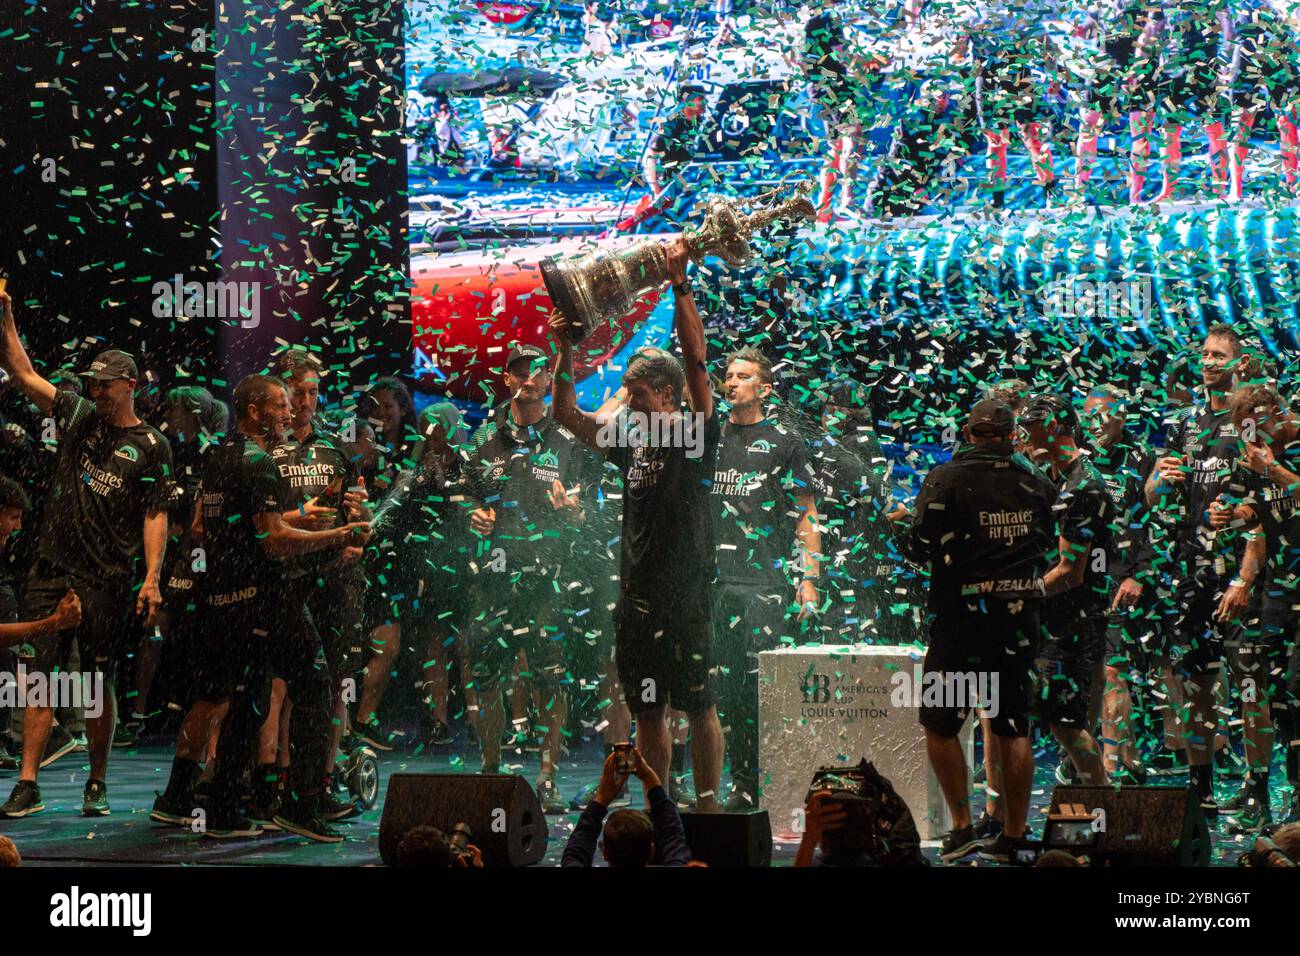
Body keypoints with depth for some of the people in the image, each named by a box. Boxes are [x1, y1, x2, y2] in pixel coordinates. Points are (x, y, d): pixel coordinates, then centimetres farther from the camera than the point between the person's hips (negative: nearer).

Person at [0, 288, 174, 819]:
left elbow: (155, 515, -3)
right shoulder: (79, 417, 10)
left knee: (99, 684, 2)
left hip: (108, 581, -3)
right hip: (52, 571, 3)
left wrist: (152, 579, -12)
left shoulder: (150, 447, 1)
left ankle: (97, 785, 14)